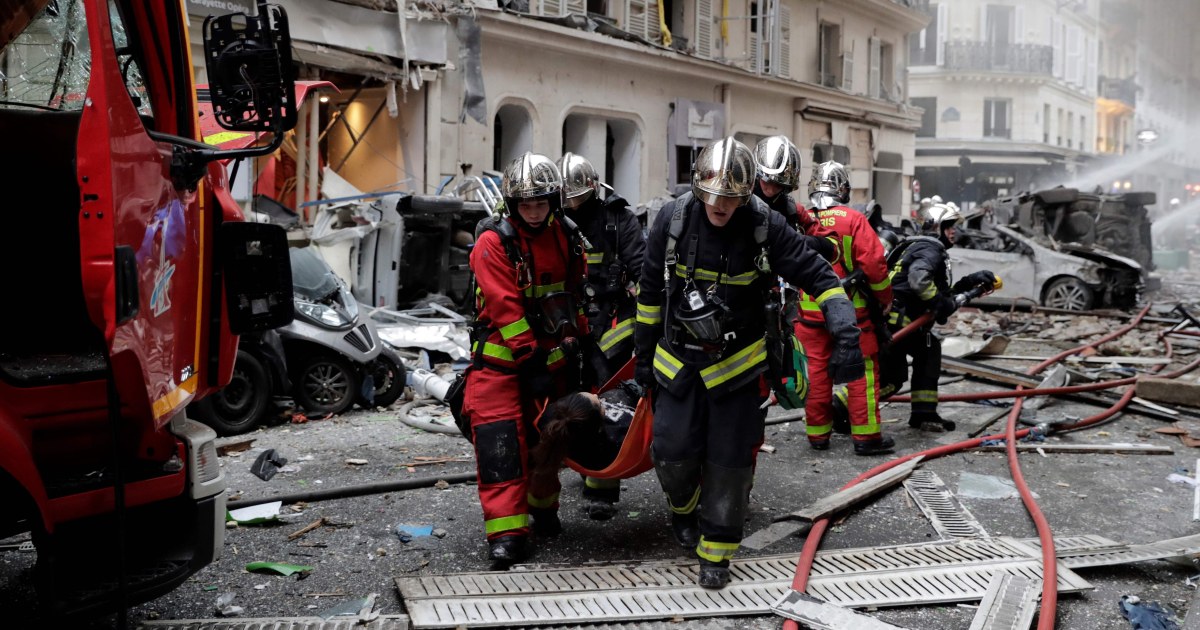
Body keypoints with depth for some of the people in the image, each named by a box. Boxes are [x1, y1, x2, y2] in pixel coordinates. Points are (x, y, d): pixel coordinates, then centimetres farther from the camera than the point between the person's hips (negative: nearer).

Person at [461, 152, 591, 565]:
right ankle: (506, 531, -11)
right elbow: (506, 310, -19)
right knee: (500, 441, -13)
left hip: (551, 355, 5)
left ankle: (543, 508, 32)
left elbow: (575, 295, 14)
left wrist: (576, 346, 13)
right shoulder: (494, 243, -14)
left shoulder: (566, 237, 4)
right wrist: (531, 363, -20)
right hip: (501, 356, -5)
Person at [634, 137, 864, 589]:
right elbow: (650, 292, 3)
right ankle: (683, 506, 32)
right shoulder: (672, 220, -8)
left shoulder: (765, 228, -14)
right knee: (673, 451, -4)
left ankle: (716, 552, 19)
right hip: (678, 359, 1)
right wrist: (644, 354, 8)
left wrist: (845, 335, -24)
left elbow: (819, 276, -11)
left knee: (730, 460, 1)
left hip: (736, 362, -1)